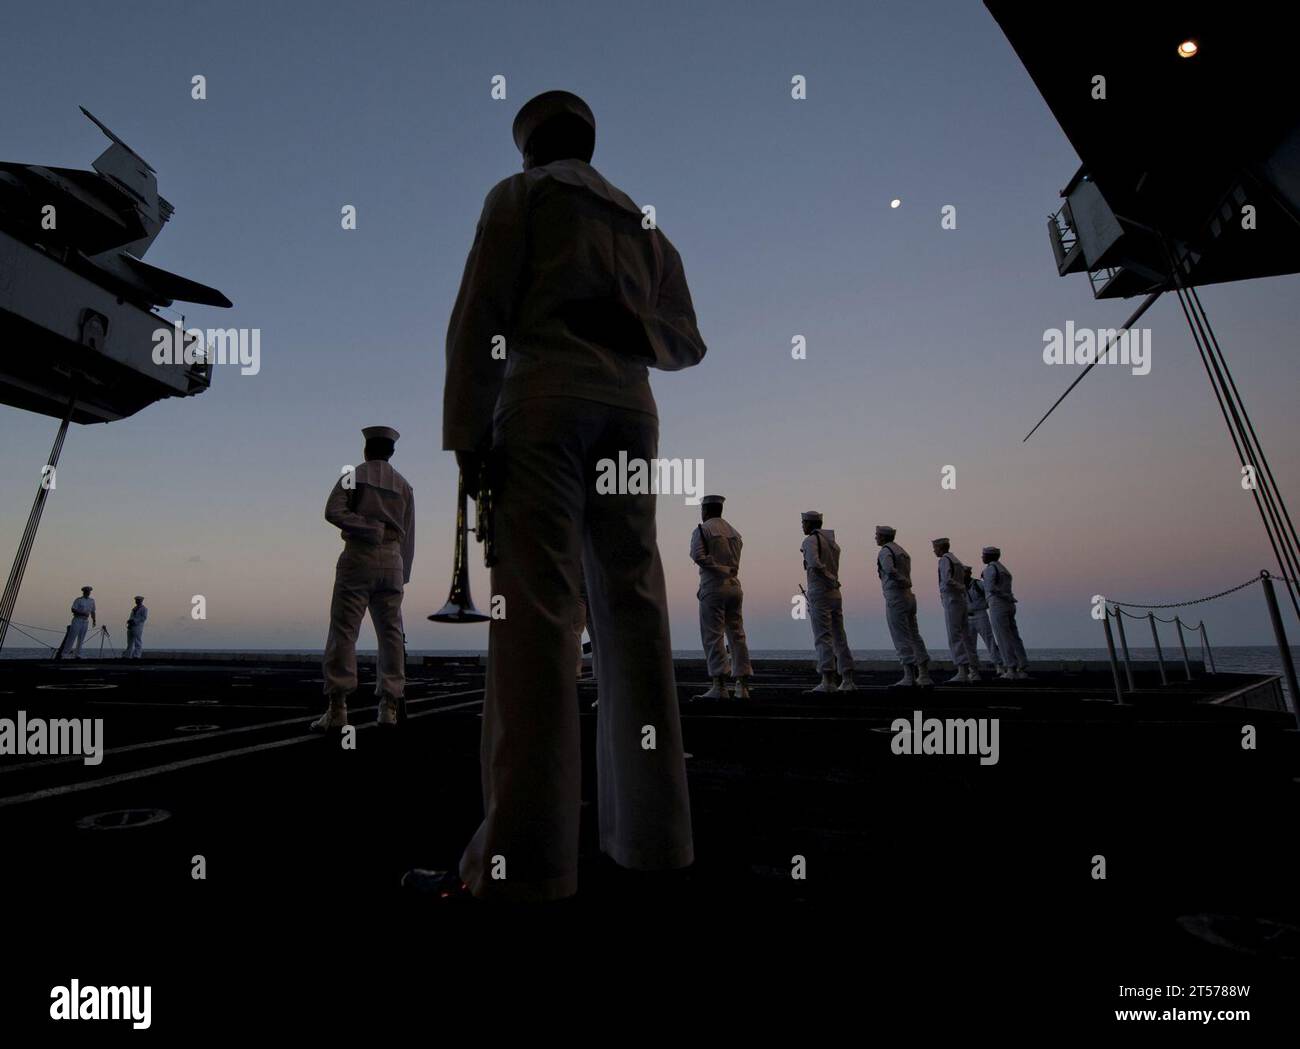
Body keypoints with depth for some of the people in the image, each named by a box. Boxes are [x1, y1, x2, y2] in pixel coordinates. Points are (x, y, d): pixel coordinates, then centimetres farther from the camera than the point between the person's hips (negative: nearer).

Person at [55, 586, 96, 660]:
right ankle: (62, 653, 1)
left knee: (81, 639, 5)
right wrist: (82, 613, -22)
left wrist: (94, 621, 11)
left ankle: (77, 655, 9)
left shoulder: (92, 601, 11)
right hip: (77, 620, -4)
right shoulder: (78, 600, -4)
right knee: (71, 638, -7)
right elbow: (73, 610, -10)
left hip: (85, 621, 4)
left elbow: (92, 612, 16)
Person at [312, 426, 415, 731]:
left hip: (358, 556, -3)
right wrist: (404, 573, 19)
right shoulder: (404, 485, 15)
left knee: (344, 629, -3)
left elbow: (333, 511, -11)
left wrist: (368, 528, -6)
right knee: (391, 632, 5)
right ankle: (389, 706, 5)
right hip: (392, 560, 3)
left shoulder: (353, 476, 7)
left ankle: (337, 706, -8)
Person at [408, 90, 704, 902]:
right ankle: (653, 832, 9)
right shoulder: (644, 221, 29)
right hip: (630, 410, 5)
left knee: (536, 608, -12)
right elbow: (686, 342, 22)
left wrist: (466, 433, -5)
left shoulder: (521, 195, 14)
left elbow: (480, 316, 0)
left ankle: (523, 856, -12)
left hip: (546, 400, -4)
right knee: (634, 608, 2)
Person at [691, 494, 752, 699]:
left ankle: (719, 687, -6)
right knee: (737, 635, 8)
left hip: (713, 587, -6)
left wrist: (722, 571, -13)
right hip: (735, 587, 6)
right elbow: (734, 564, 16)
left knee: (713, 637, -4)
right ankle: (742, 687, 9)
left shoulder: (702, 529, -2)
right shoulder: (734, 533, 18)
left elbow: (698, 555, -18)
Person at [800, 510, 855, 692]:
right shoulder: (832, 541, 17)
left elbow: (815, 565, -23)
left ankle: (827, 681, -8)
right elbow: (833, 567, 17)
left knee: (823, 637, -6)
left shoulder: (810, 540, -7)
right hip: (835, 594, 8)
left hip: (819, 592, -7)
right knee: (839, 636, 10)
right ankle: (847, 680, 12)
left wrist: (831, 581, -12)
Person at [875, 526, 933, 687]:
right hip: (908, 596, 9)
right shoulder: (902, 551, 20)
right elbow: (904, 576, 16)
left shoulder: (885, 551, -8)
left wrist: (905, 583, -13)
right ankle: (924, 676, 12)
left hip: (895, 598, -9)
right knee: (914, 637, 10)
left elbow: (890, 571, -25)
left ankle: (909, 677, -6)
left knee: (902, 639, -6)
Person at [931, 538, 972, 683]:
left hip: (951, 602, -9)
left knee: (955, 638, -10)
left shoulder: (944, 560, -8)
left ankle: (962, 672, -13)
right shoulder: (956, 561, 21)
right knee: (963, 637, 9)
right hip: (961, 602, 9)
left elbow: (947, 580, -22)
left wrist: (963, 588, -10)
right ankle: (973, 672, 9)